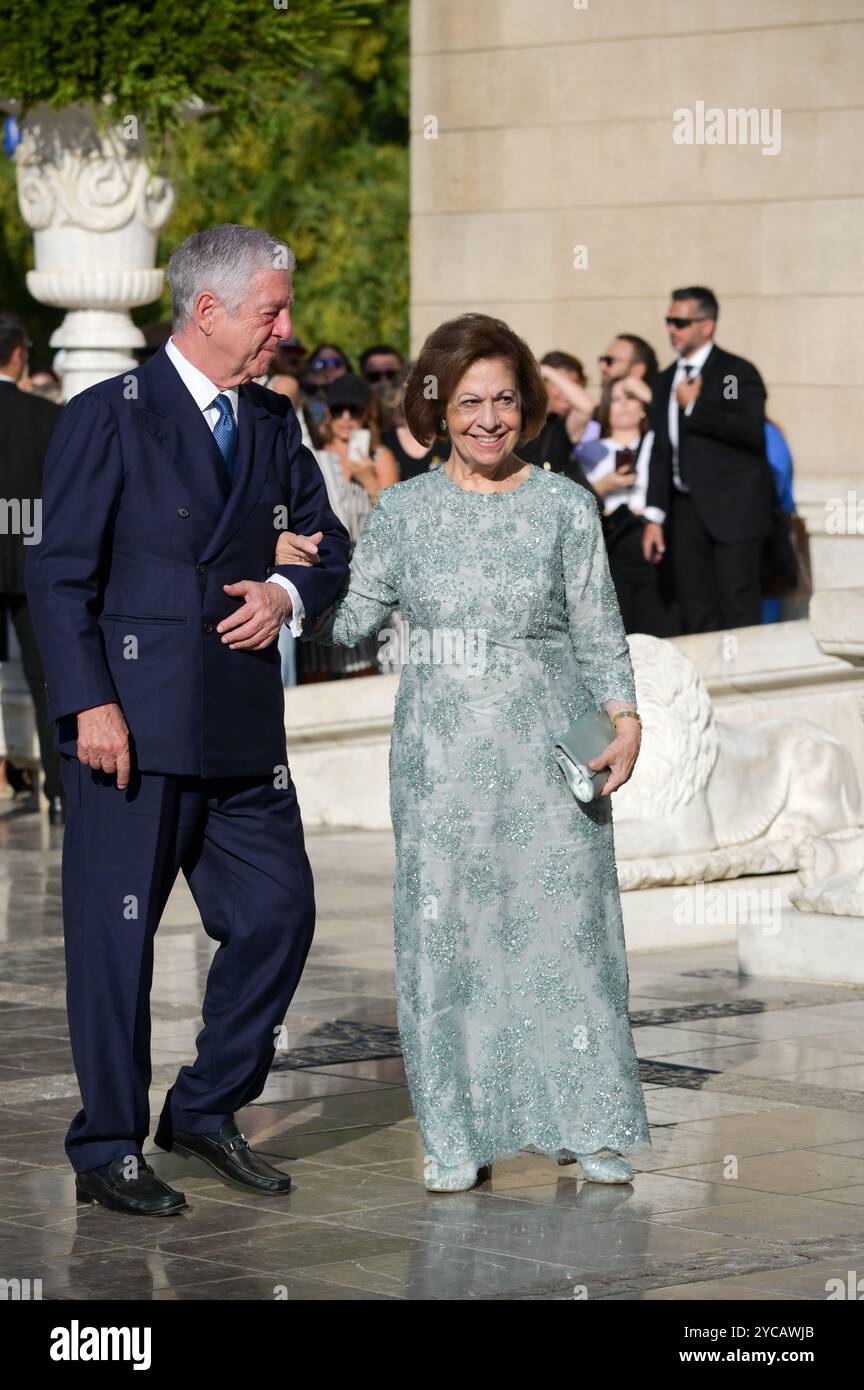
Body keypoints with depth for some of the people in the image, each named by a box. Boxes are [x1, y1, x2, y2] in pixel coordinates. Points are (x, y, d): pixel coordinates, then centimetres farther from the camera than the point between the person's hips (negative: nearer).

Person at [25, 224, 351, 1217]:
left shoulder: (272, 425, 13)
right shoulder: (108, 418, -5)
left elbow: (332, 545, 23)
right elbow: (60, 575, -8)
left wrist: (289, 595, 0)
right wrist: (90, 704, -17)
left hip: (245, 727, 6)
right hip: (135, 724, -6)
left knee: (279, 913, 5)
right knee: (116, 938, 0)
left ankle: (207, 1109, 23)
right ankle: (107, 1151, 10)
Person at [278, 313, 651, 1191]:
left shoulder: (566, 509, 2)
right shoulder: (403, 511, 5)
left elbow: (599, 633, 3)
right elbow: (352, 621, 7)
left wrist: (624, 721, -10)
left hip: (548, 752, -1)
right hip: (440, 755, 1)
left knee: (562, 922, 0)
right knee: (444, 929, 1)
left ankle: (586, 1122, 12)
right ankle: (458, 1134, 10)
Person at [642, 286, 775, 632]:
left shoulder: (738, 372, -5)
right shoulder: (666, 380, 15)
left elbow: (752, 433, -21)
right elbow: (661, 452, 16)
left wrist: (695, 406, -17)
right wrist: (655, 517, 10)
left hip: (733, 508, -6)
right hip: (687, 509, 6)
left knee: (738, 610, -7)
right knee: (697, 614, 5)